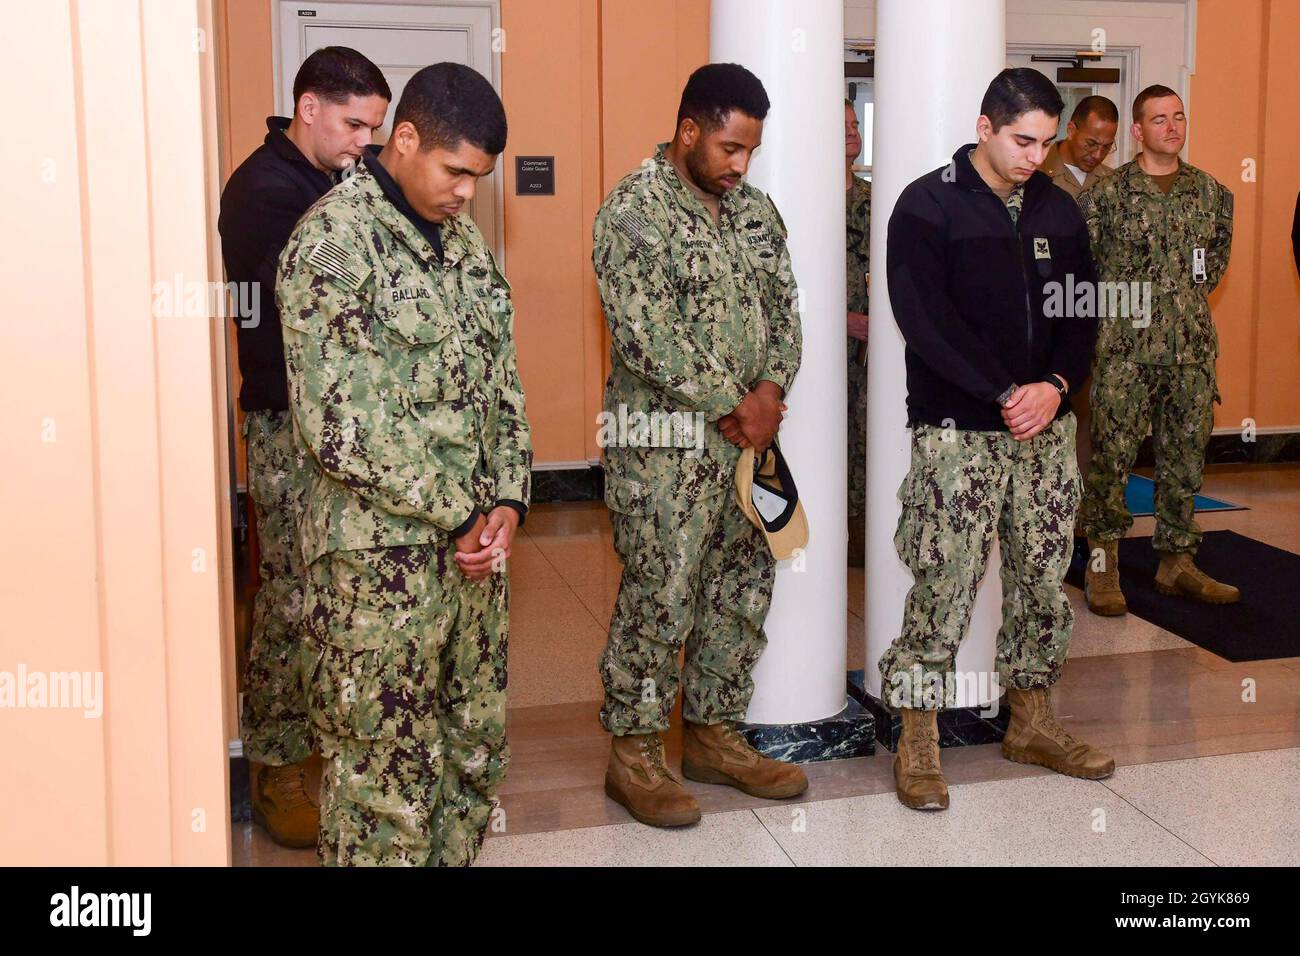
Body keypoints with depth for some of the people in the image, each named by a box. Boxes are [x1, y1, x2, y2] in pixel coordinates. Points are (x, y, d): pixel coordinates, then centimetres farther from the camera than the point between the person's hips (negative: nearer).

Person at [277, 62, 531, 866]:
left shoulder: (465, 240, 11)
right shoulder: (332, 241, -13)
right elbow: (337, 423, -19)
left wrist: (506, 501, -2)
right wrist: (463, 513, -13)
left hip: (474, 537, 7)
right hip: (379, 554, -7)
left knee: (476, 754, 17)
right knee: (386, 779, 3)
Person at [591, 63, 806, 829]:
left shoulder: (755, 209, 11)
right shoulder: (633, 212, -12)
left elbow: (784, 305, 11)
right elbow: (644, 334, -19)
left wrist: (770, 389, -7)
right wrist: (732, 405, -15)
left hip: (749, 438, 7)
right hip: (664, 442, -7)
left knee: (743, 588, 12)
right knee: (659, 599, -1)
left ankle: (714, 736, 27)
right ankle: (634, 753, 14)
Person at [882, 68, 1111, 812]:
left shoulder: (1057, 208, 10)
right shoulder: (928, 206, -7)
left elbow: (1082, 313, 10)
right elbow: (926, 320, -14)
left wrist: (1056, 386, -9)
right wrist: (1005, 394, -18)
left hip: (1047, 424, 6)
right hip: (957, 430, -5)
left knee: (1044, 579, 11)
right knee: (944, 588, -5)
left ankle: (1033, 723, 26)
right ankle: (918, 743, 7)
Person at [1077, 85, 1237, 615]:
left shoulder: (1212, 192, 9)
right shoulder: (1106, 194, -2)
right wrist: (1111, 304, 4)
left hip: (1193, 347, 4)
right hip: (1124, 348, -4)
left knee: (1186, 457, 8)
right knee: (1112, 456, -4)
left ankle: (1177, 562, 18)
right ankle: (1102, 563, 7)